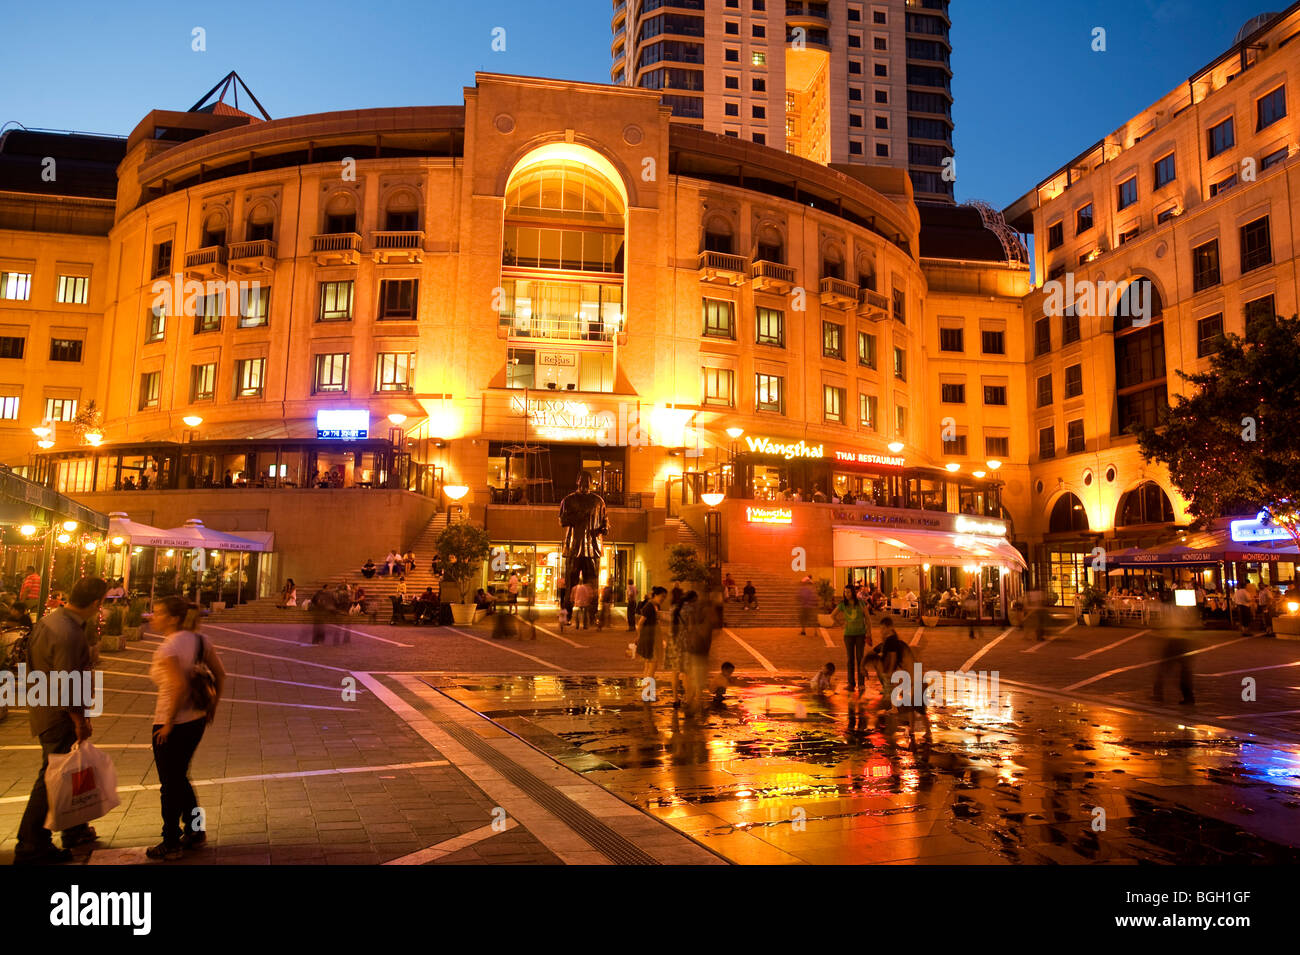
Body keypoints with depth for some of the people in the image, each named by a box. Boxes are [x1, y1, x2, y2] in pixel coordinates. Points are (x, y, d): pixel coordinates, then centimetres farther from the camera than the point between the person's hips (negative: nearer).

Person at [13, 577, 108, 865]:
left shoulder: (50, 619, 4)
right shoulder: (68, 634, -27)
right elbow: (65, 686, -26)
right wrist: (80, 720, -14)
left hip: (44, 708, 10)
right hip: (58, 716, -10)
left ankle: (75, 830, 36)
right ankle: (30, 849, 13)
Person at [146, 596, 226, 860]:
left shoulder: (166, 649, -20)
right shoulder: (199, 640, 2)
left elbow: (179, 686, -29)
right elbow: (220, 674, 6)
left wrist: (169, 722, -19)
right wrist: (212, 705, 14)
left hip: (172, 726, -8)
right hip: (197, 720, 8)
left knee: (170, 785, 8)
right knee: (180, 779, 24)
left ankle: (171, 844, 22)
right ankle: (195, 832, 33)